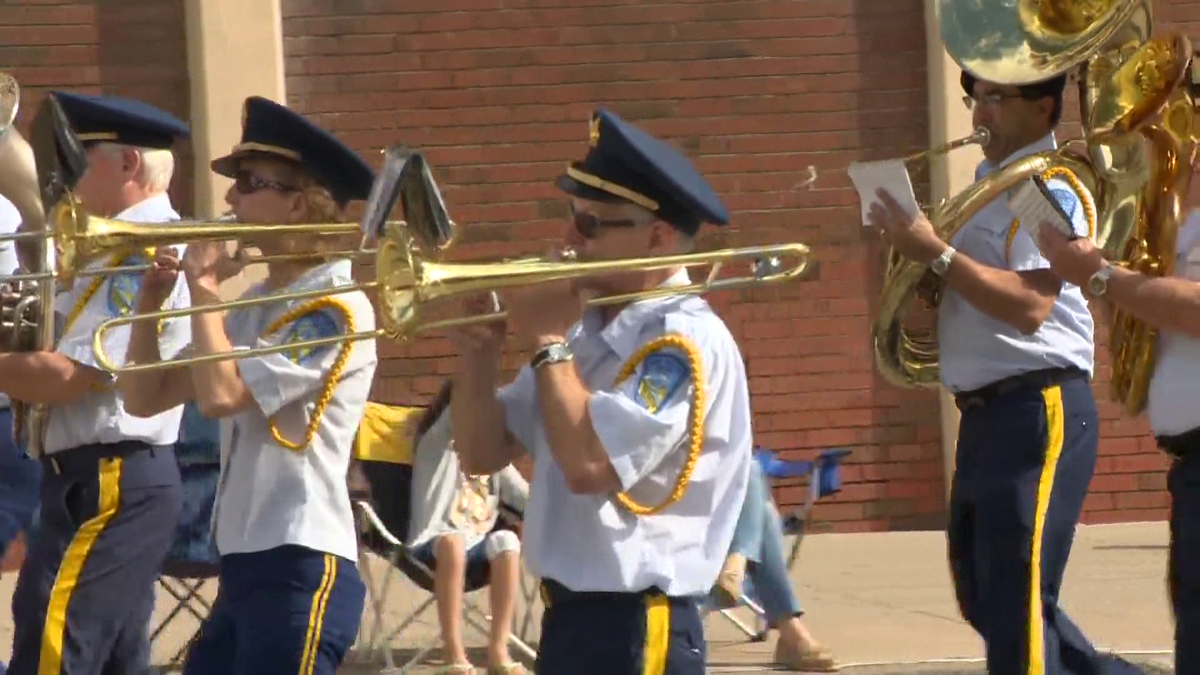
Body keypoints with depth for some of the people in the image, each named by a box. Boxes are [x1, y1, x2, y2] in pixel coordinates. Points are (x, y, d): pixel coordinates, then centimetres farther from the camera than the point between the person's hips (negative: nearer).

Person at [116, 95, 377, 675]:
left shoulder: (337, 309, -11)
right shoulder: (255, 305, 16)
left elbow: (220, 395, -21)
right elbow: (146, 398, 17)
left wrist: (204, 288, -9)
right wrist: (150, 301, 4)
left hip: (300, 570, -9)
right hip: (244, 565, 9)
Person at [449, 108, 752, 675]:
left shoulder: (686, 341, -15)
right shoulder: (585, 330, 12)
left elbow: (590, 466, -27)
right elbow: (483, 453, 16)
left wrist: (548, 344, -15)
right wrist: (481, 349, -2)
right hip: (569, 620, 9)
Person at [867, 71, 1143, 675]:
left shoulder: (1049, 190, -11)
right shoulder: (989, 188, 17)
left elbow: (1029, 305, -24)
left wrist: (936, 253, -24)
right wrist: (914, 250, 9)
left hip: (1037, 413, -10)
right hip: (984, 414, 10)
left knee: (1016, 608, -10)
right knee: (986, 600, 16)